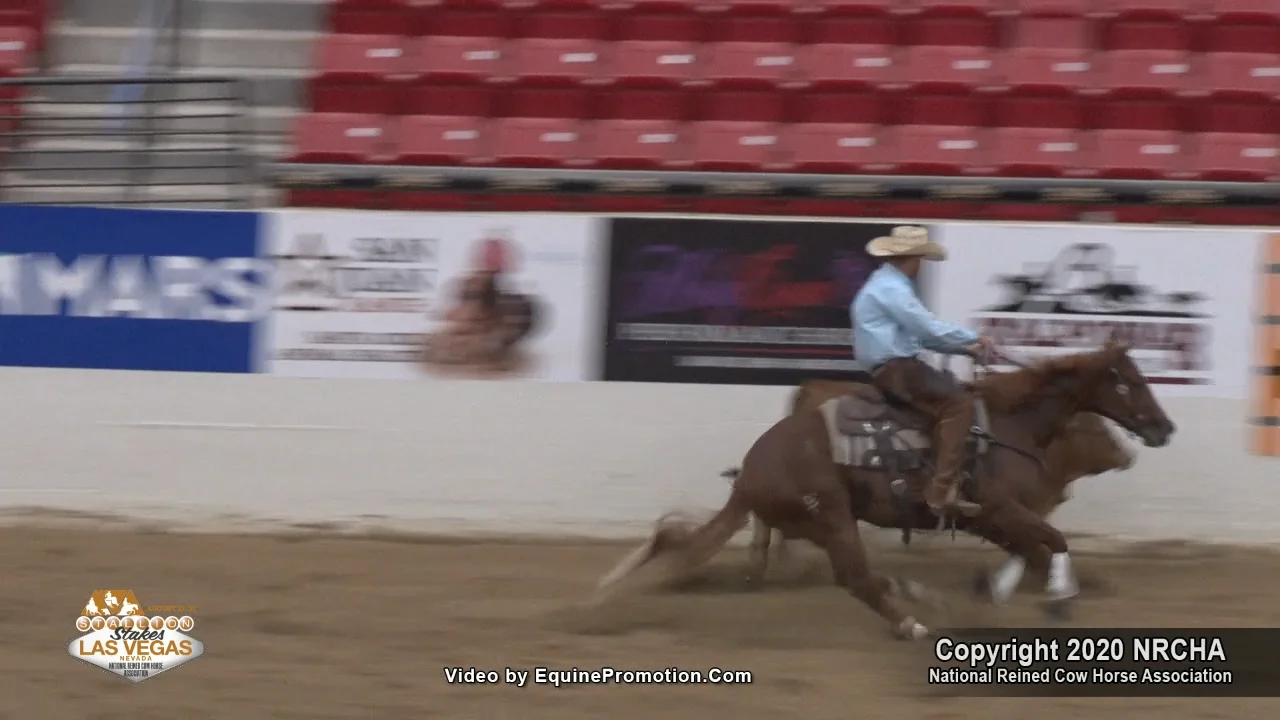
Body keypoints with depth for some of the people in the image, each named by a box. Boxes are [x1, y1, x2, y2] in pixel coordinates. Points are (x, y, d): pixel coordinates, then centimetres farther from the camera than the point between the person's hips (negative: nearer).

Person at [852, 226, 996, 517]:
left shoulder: (890, 285, 22)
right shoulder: (891, 288, -13)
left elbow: (923, 336, 23)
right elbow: (929, 328, -19)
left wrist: (967, 349, 14)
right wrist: (974, 338, -9)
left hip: (893, 367, 11)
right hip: (894, 369, -11)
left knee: (958, 392, 15)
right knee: (958, 403, -21)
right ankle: (942, 490, -31)